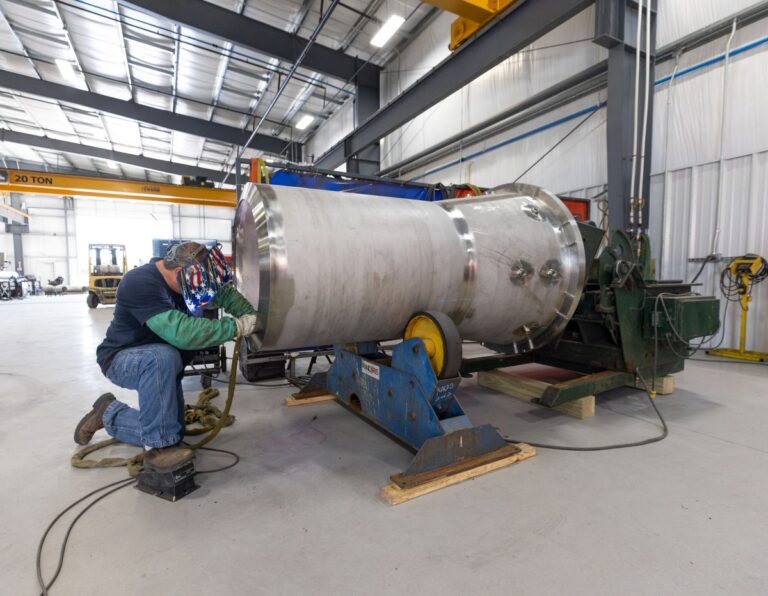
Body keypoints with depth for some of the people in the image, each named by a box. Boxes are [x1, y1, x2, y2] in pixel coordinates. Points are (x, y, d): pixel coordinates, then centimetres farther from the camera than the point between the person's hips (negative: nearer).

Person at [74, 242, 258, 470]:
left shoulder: (182, 277, -10)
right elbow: (182, 332, -44)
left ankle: (108, 413, 26)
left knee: (172, 431, 3)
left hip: (159, 364, 7)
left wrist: (251, 317, -10)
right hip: (122, 358, -7)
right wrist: (236, 327, -40)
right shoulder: (140, 284, -32)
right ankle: (158, 447, -25)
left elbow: (224, 291, 4)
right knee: (164, 357, -41)